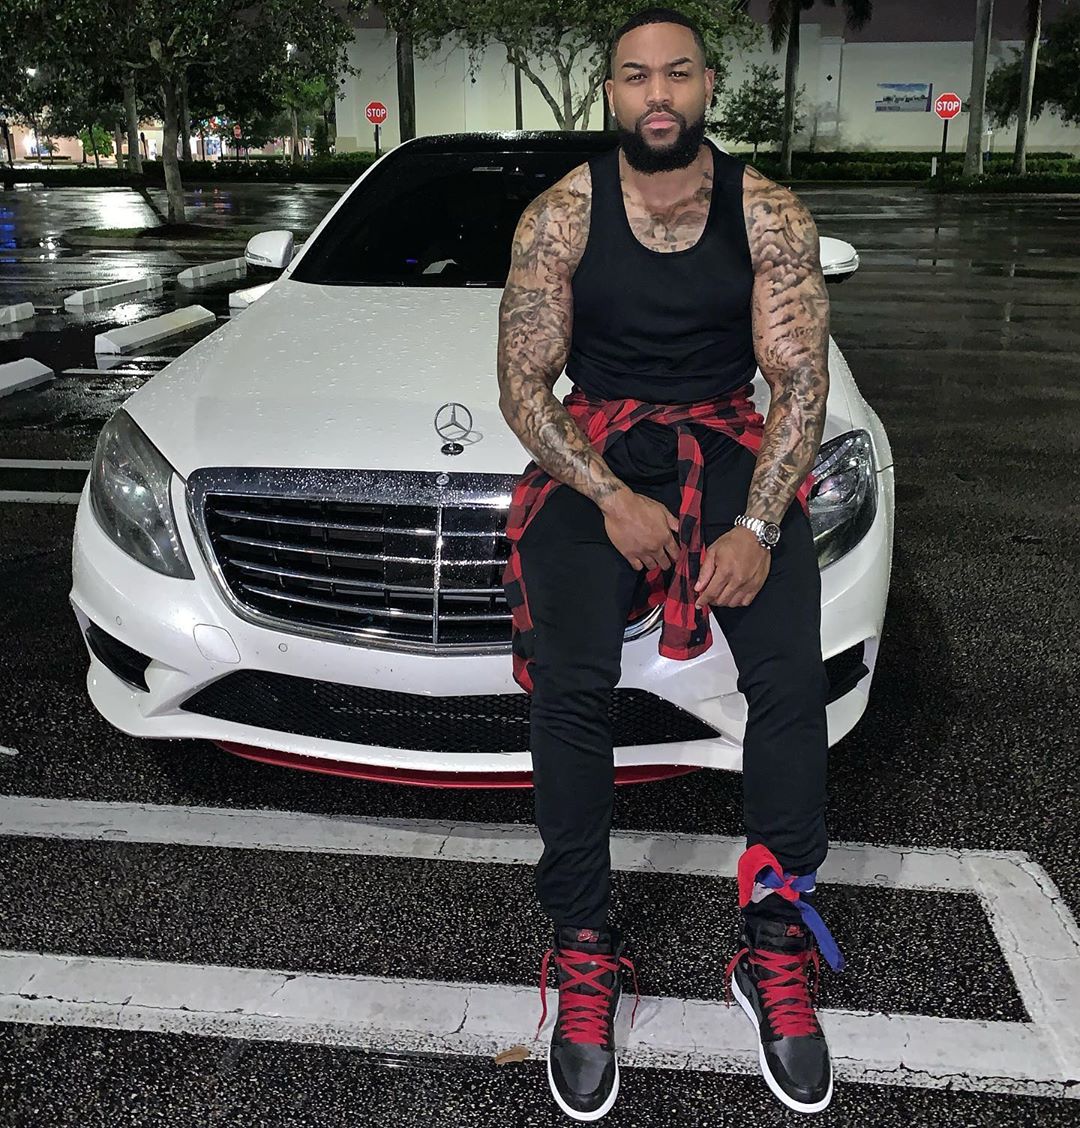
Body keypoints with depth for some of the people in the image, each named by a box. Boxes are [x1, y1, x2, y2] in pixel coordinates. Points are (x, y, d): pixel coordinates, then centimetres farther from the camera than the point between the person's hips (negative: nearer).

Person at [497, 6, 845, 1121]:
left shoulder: (768, 214, 0)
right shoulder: (560, 214, -1)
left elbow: (800, 379, -4)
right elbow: (522, 384, -4)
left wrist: (759, 525, -19)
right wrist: (612, 499, -18)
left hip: (731, 445, 1)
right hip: (595, 453, 0)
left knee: (789, 674, -23)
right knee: (568, 683, -25)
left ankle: (777, 946, -5)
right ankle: (584, 954, -9)